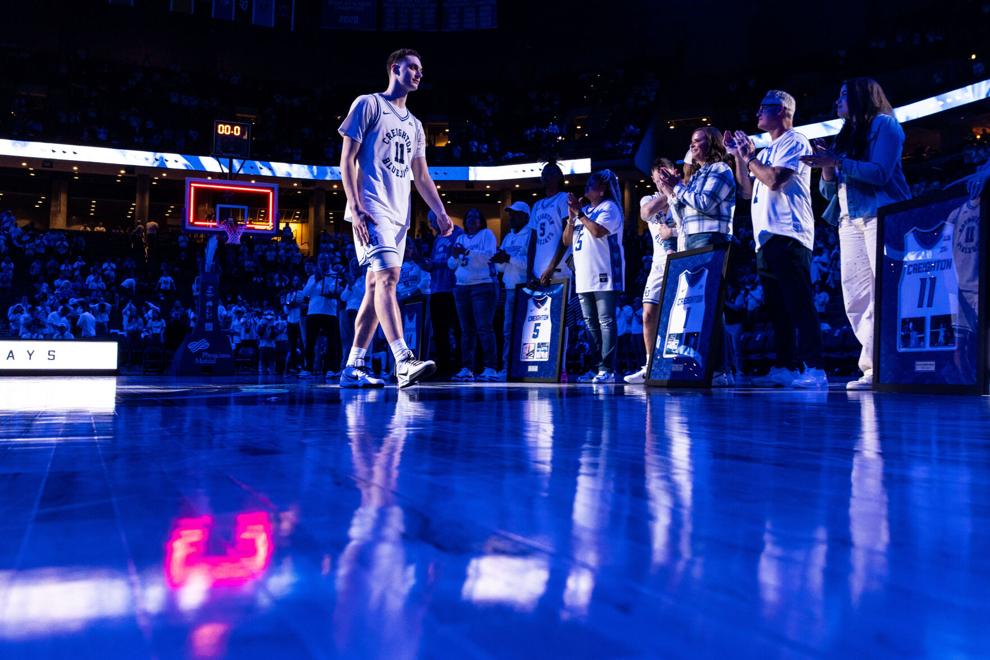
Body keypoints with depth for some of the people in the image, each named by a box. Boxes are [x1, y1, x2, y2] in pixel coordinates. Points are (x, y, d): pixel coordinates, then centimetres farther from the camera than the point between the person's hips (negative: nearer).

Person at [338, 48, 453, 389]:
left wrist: (441, 212, 9)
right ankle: (404, 362, -29)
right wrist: (355, 207, -15)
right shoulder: (368, 104, 3)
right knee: (387, 276, -21)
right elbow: (347, 158, -4)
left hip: (398, 214, 8)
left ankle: (353, 368, 8)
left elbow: (421, 175, 24)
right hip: (372, 209, -7)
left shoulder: (414, 125, 23)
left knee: (376, 286, 4)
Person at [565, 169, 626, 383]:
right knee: (591, 324, 8)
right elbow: (567, 240, 18)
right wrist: (571, 217, 3)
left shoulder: (609, 207, -1)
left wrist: (579, 212, -10)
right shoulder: (584, 210, 21)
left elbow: (598, 231, -19)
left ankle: (607, 369, -12)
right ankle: (596, 367, 12)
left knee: (606, 322, -10)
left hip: (603, 275, -8)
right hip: (584, 277, 8)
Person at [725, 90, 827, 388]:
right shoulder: (768, 151, 25)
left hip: (787, 235, -9)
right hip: (766, 238, 9)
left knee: (799, 303, -15)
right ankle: (784, 367, 10)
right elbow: (747, 191, 22)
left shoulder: (794, 142, -1)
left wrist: (749, 156, -1)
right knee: (777, 308, 7)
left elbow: (774, 179, -15)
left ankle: (814, 369, -17)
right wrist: (738, 156, 18)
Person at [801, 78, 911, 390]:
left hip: (880, 216, -7)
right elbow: (828, 190, 20)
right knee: (856, 299, -3)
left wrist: (837, 162, -14)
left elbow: (880, 172, -9)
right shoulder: (844, 138, 25)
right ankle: (876, 368, -3)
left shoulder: (883, 124, 5)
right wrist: (826, 167, 1)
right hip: (850, 221, 7)